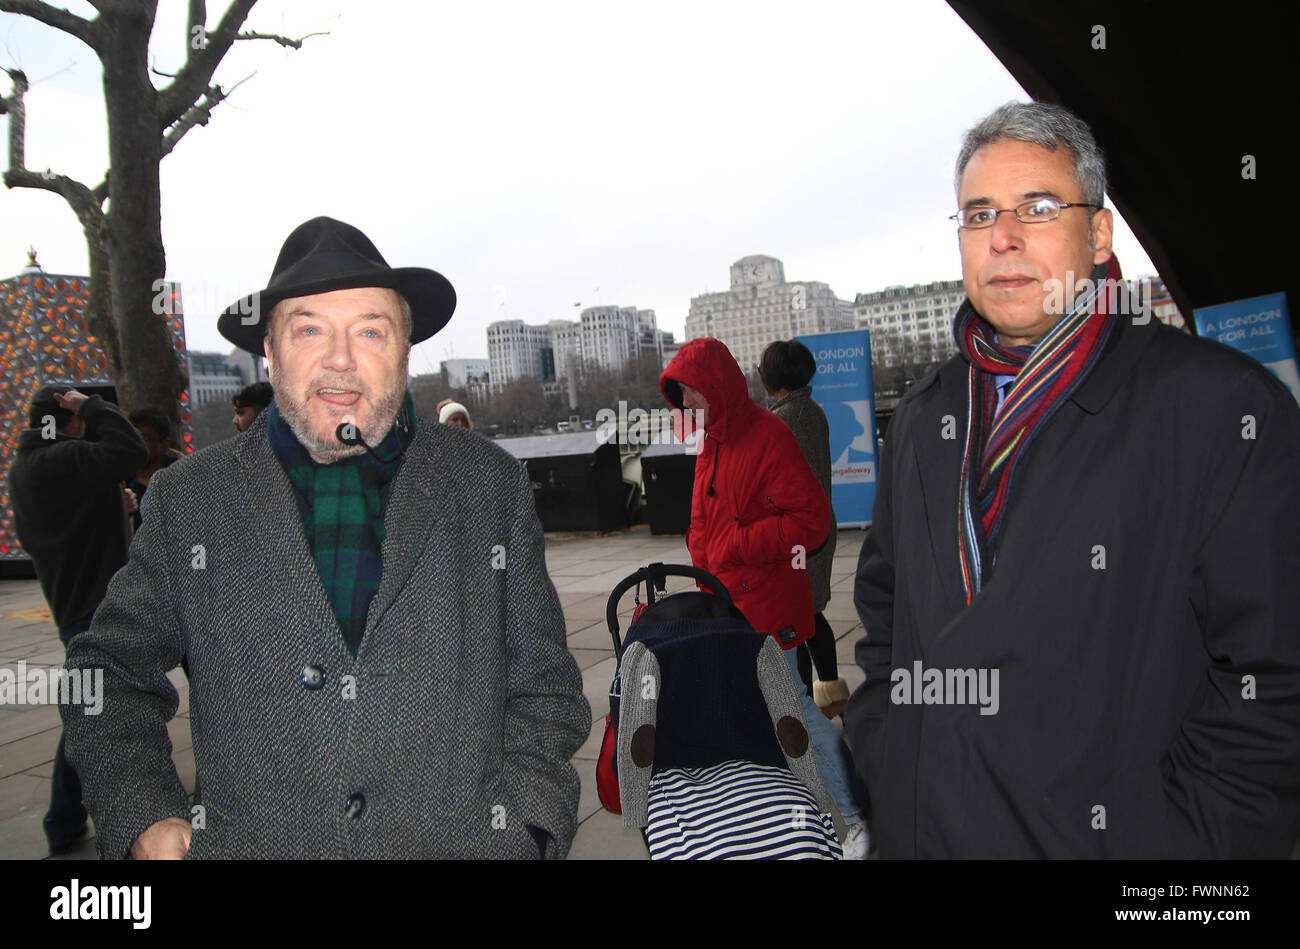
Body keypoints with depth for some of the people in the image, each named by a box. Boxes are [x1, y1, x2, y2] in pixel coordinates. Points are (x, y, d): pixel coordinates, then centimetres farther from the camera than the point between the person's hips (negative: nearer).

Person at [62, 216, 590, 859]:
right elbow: (111, 670, 11)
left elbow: (543, 686, 3)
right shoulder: (188, 499, 3)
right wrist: (144, 822, -2)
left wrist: (520, 830, -9)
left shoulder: (492, 487, 2)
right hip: (248, 841, 1)